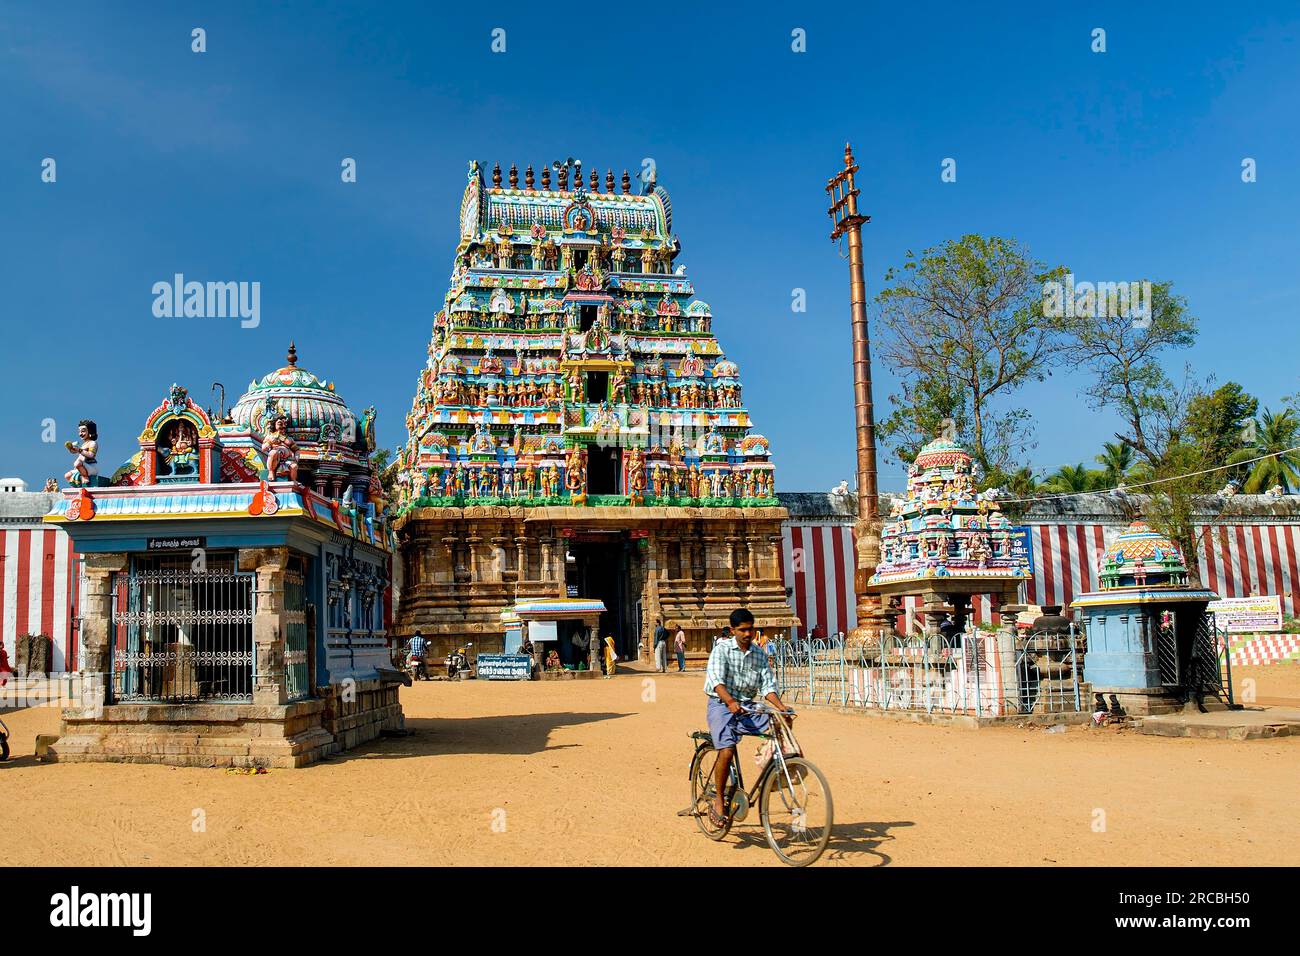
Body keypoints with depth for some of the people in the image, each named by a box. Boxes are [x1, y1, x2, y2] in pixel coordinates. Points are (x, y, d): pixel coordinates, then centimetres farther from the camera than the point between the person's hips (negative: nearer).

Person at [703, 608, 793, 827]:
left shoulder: (760, 655, 9)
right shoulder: (722, 649, -6)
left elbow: (768, 685, 3)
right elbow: (716, 679, -21)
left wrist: (781, 707, -16)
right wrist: (731, 702, -38)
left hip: (748, 707, 4)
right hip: (722, 705, -4)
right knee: (727, 751, -23)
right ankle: (718, 801, -6)